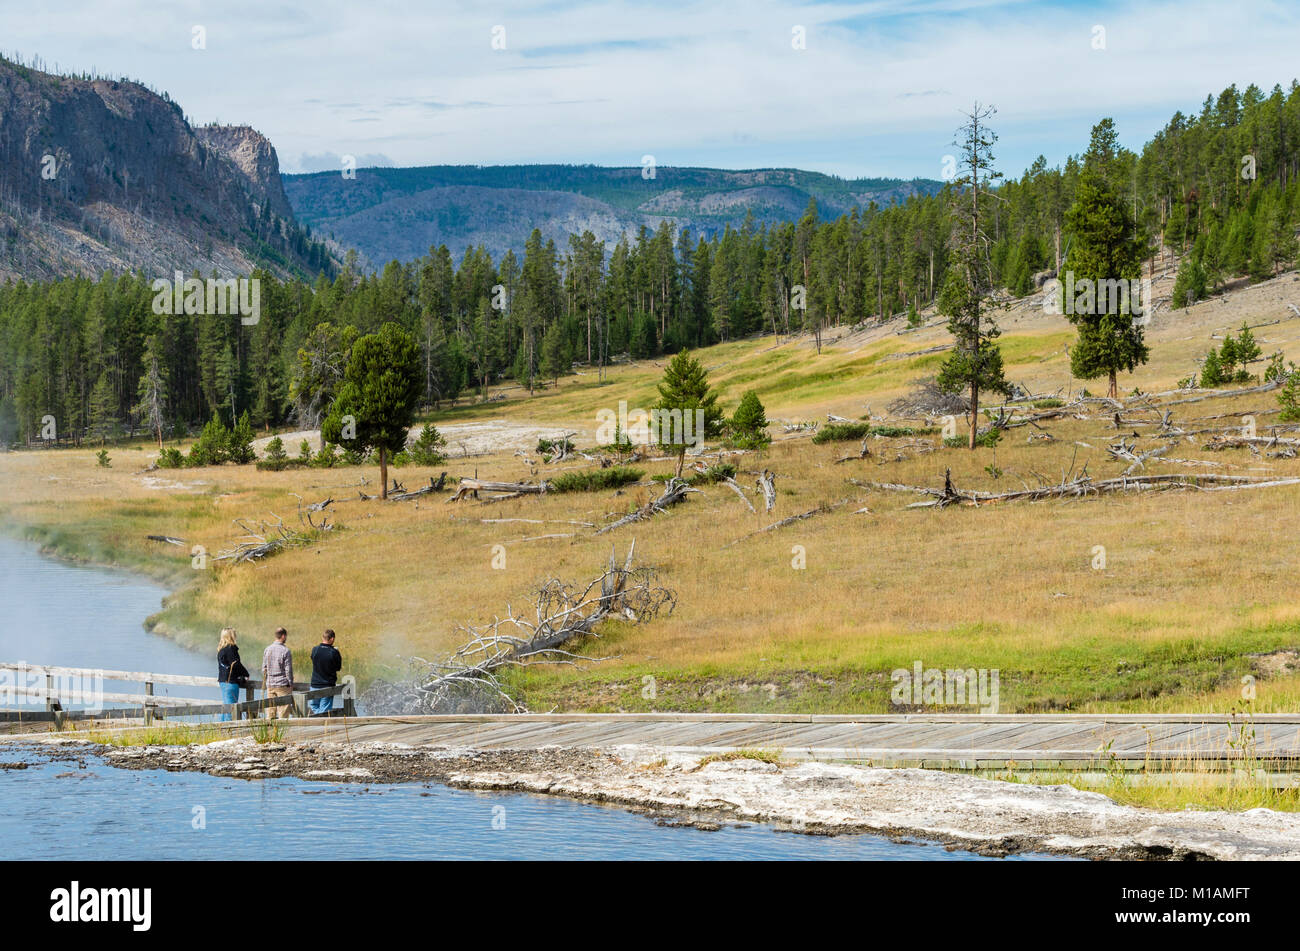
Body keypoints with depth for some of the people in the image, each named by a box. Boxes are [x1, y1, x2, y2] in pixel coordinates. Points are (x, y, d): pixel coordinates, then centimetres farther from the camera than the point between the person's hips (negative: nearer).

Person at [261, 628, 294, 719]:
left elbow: (264, 668, 9)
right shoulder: (286, 651, -11)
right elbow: (288, 670, -9)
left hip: (270, 684, 5)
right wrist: (291, 684, 0)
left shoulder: (267, 649, 5)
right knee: (283, 711, -1)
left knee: (270, 709, 9)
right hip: (282, 684, -5)